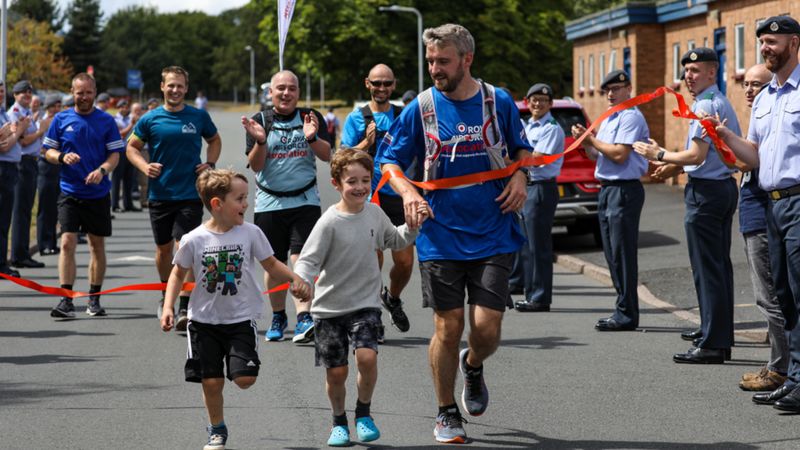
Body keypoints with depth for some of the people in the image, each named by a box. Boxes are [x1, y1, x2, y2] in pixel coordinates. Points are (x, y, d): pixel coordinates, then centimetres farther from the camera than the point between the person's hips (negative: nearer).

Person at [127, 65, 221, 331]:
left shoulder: (199, 117, 1)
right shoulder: (151, 119, 0)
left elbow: (215, 141, 18)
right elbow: (132, 146, 10)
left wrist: (210, 164, 1)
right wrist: (144, 166, -9)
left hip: (190, 195, -2)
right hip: (160, 195, 2)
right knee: (164, 248, 14)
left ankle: (184, 309, -13)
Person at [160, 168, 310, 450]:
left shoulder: (250, 233, -6)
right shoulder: (194, 240, -8)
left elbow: (271, 264, 7)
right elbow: (178, 274, 5)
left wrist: (295, 280, -8)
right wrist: (168, 307, -5)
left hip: (241, 318, 0)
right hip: (204, 320, 0)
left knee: (244, 379, -13)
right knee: (212, 381, 2)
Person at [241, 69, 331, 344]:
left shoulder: (311, 117, 4)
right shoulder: (260, 121, 2)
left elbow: (326, 155, -3)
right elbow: (255, 165, -5)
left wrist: (312, 137, -22)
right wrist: (260, 141, -24)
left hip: (305, 200, -1)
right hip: (269, 203, 1)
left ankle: (304, 318, -21)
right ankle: (278, 318, 25)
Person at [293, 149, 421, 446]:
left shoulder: (374, 213, 2)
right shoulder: (330, 222, -13)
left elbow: (395, 241, 22)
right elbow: (309, 259, -15)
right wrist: (301, 282, -35)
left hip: (365, 304, 2)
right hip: (330, 307, -2)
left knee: (367, 357, -19)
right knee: (336, 372, 3)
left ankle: (363, 413, 3)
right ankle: (339, 421, 28)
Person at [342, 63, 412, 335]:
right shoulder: (357, 118, 3)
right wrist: (367, 143, -16)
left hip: (398, 195, 3)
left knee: (405, 262, 1)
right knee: (373, 260, -6)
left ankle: (392, 298, 31)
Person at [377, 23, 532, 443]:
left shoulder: (499, 102, 0)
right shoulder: (421, 108, -2)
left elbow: (521, 148, 17)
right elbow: (389, 159, 4)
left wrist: (519, 176, -4)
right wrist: (407, 191, -15)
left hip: (493, 235, 0)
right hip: (441, 237, 0)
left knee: (487, 329, -6)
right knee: (448, 329, 0)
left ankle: (473, 364, 31)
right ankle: (447, 415, 19)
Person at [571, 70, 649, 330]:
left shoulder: (631, 117, -11)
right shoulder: (608, 119, 20)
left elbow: (619, 154, -19)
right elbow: (599, 155, 22)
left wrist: (591, 139, -9)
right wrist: (585, 141, 5)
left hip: (624, 190, -10)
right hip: (607, 189, 10)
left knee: (623, 254, -8)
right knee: (612, 255, 11)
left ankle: (626, 315, -6)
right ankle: (623, 312, 16)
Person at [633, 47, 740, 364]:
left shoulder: (705, 106, -15)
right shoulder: (723, 103, 17)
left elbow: (697, 155, -20)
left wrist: (660, 155, -7)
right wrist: (676, 167, 19)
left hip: (706, 191, -11)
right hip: (726, 185, 11)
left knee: (706, 269, -8)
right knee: (721, 266, 15)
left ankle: (712, 345, -8)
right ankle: (721, 335, 22)